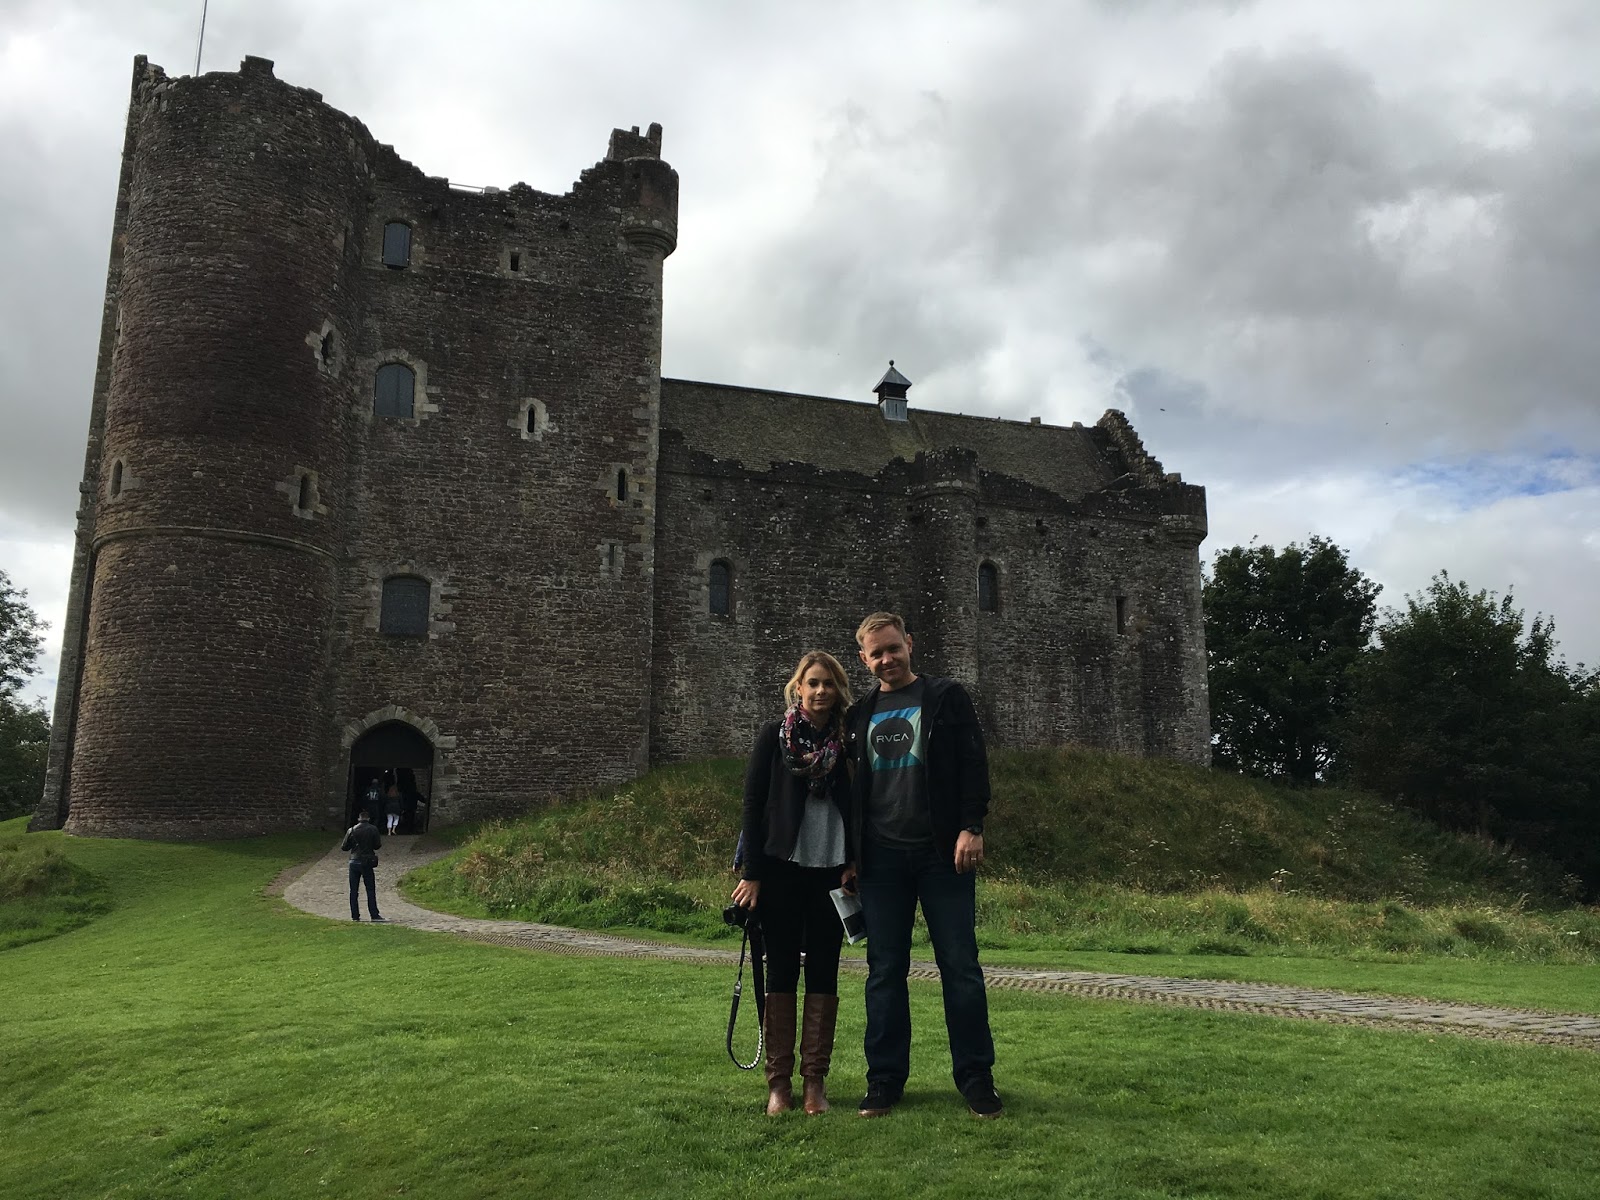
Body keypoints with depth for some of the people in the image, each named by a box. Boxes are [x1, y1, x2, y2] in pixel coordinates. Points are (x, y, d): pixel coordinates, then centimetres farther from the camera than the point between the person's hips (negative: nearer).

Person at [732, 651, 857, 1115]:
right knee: (782, 972, 3)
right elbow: (752, 804, -1)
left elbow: (858, 808, 9)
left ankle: (815, 1081, 12)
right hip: (782, 868, -2)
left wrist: (854, 863, -4)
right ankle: (779, 1082, 10)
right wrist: (751, 873, -6)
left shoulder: (848, 742, 5)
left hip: (830, 872, 2)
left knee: (823, 974, 4)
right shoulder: (774, 735, 0)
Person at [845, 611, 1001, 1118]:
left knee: (960, 964, 0)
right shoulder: (859, 715, 15)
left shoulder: (946, 697, 5)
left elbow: (973, 764, -1)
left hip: (942, 853, -3)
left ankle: (975, 1078, 10)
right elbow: (850, 788, 17)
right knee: (885, 970, 5)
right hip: (881, 858, 3)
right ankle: (885, 1079, 13)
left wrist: (971, 828, -11)